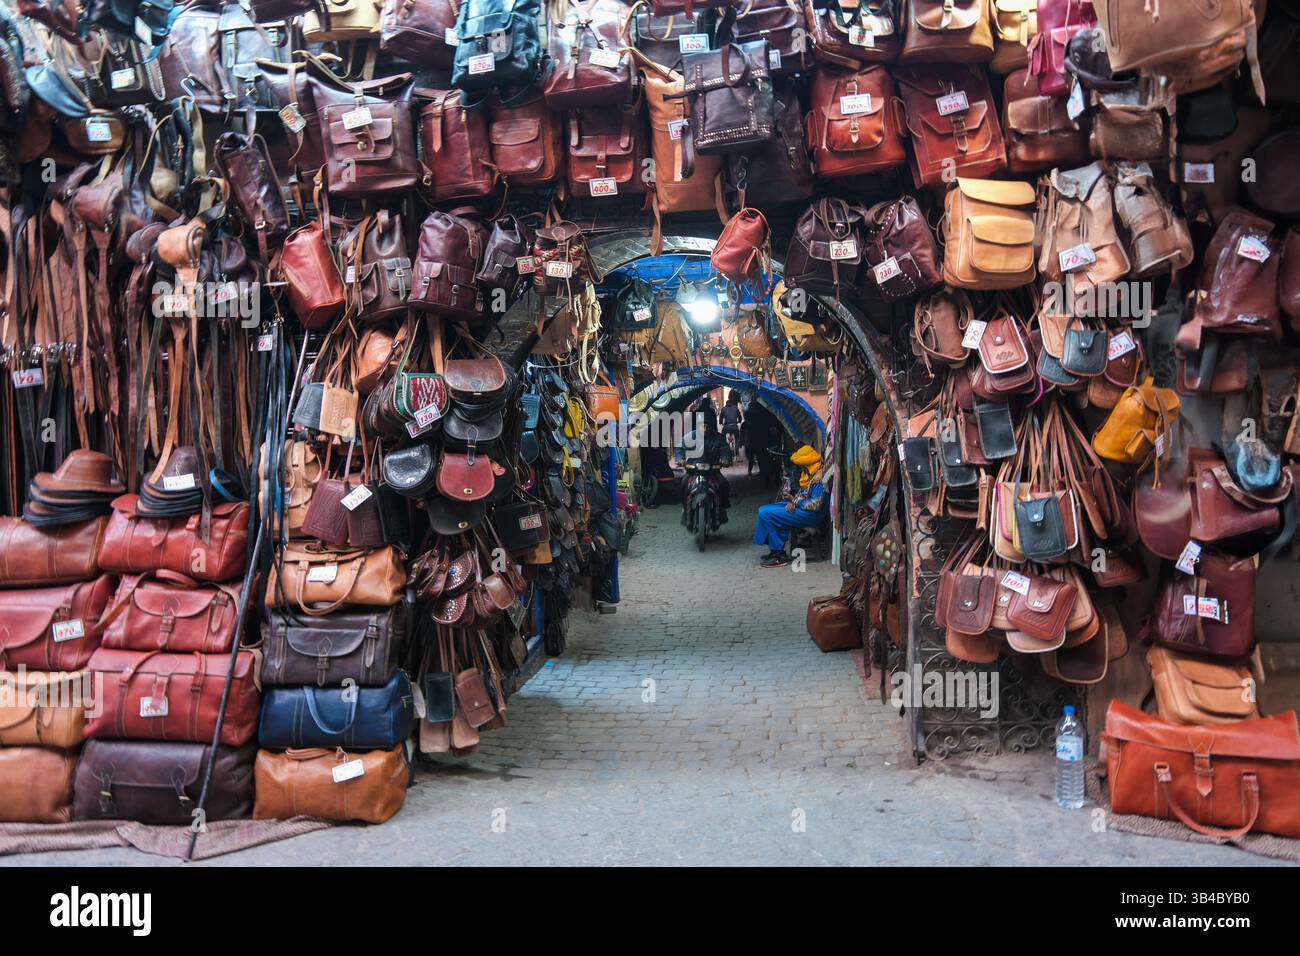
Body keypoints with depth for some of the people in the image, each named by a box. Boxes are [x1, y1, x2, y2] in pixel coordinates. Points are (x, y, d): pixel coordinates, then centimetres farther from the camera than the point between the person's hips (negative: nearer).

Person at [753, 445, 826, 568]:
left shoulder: (819, 477, -21)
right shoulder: (809, 474, 10)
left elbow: (815, 505, -25)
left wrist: (796, 502, -12)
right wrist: (793, 500, 0)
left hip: (811, 514, -11)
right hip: (801, 507, 11)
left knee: (766, 514, -16)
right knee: (764, 510, 4)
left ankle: (779, 555, -9)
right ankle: (776, 551, 3)